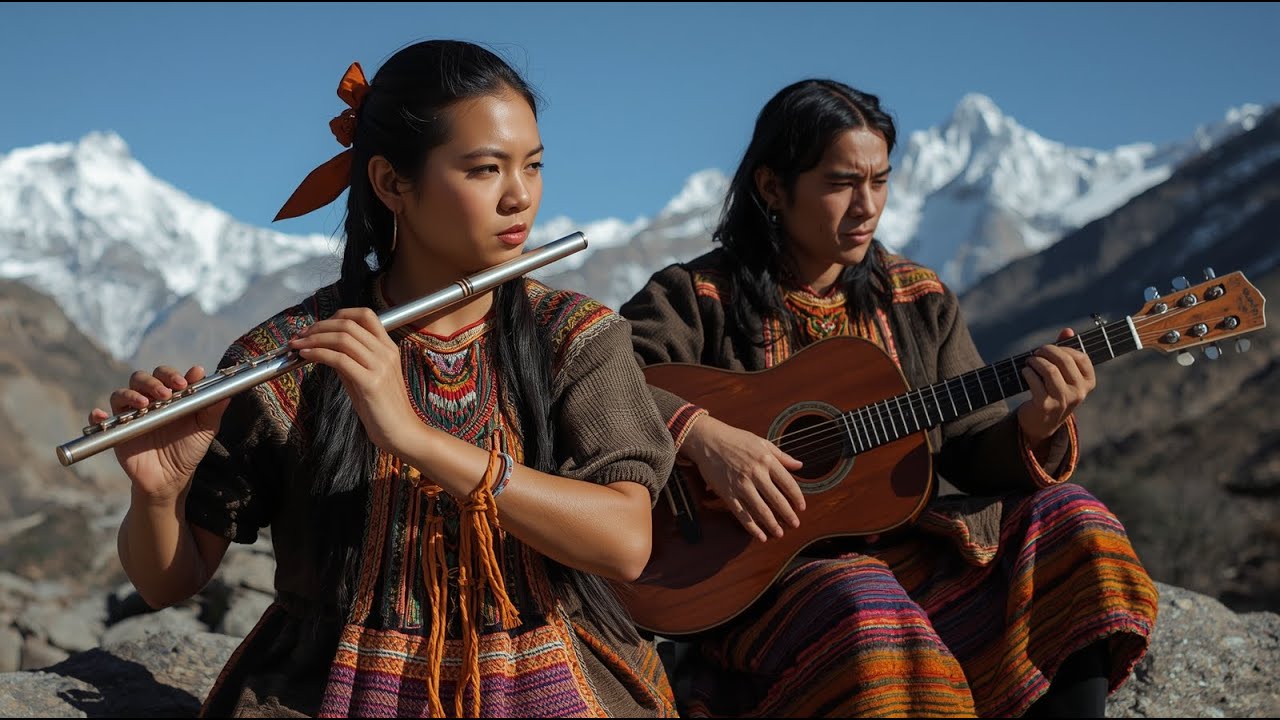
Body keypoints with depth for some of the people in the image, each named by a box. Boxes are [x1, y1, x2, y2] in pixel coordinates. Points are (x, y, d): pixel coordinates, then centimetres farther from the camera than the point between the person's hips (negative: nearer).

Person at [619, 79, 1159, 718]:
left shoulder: (918, 300, 12)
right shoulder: (696, 299, -3)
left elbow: (972, 452, 9)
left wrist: (1035, 431, -13)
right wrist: (699, 433, -29)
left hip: (905, 549, 6)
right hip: (752, 569, -6)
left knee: (1065, 519, -10)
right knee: (867, 612, -37)